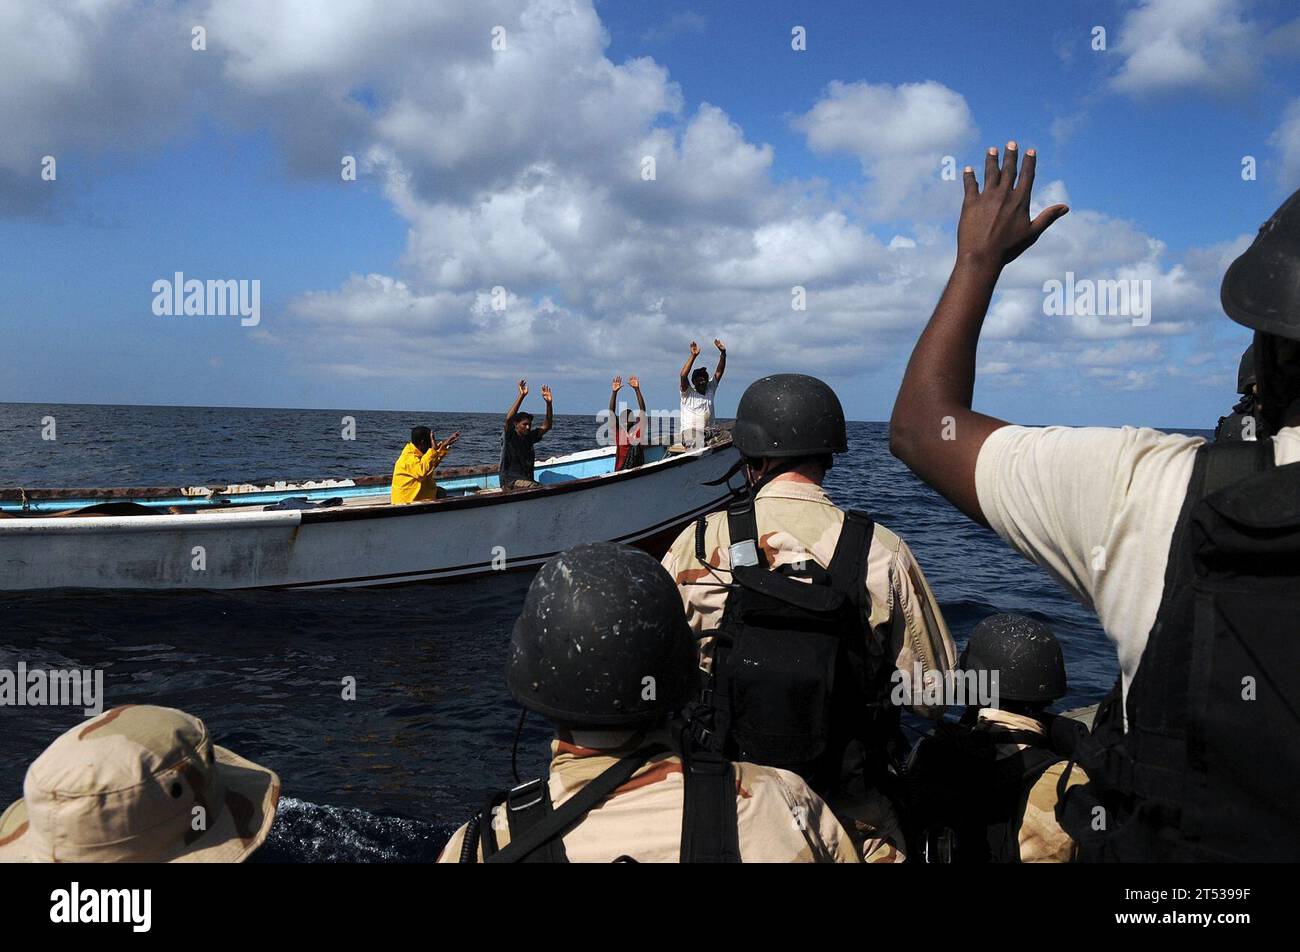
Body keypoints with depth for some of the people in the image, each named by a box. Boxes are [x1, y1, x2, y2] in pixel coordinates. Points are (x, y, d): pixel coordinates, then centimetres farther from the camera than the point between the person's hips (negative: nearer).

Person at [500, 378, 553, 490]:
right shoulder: (509, 437, -3)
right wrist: (521, 396, -26)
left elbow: (546, 427, 11)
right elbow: (508, 419, -21)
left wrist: (548, 403, -1)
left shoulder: (529, 437, 14)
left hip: (527, 480, 6)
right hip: (510, 481, -6)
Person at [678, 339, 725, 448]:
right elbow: (683, 375, -12)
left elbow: (719, 372, 14)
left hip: (708, 433, 6)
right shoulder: (688, 393, 6)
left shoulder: (710, 390, 20)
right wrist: (693, 356, -17)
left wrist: (723, 353, 1)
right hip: (690, 431, -6)